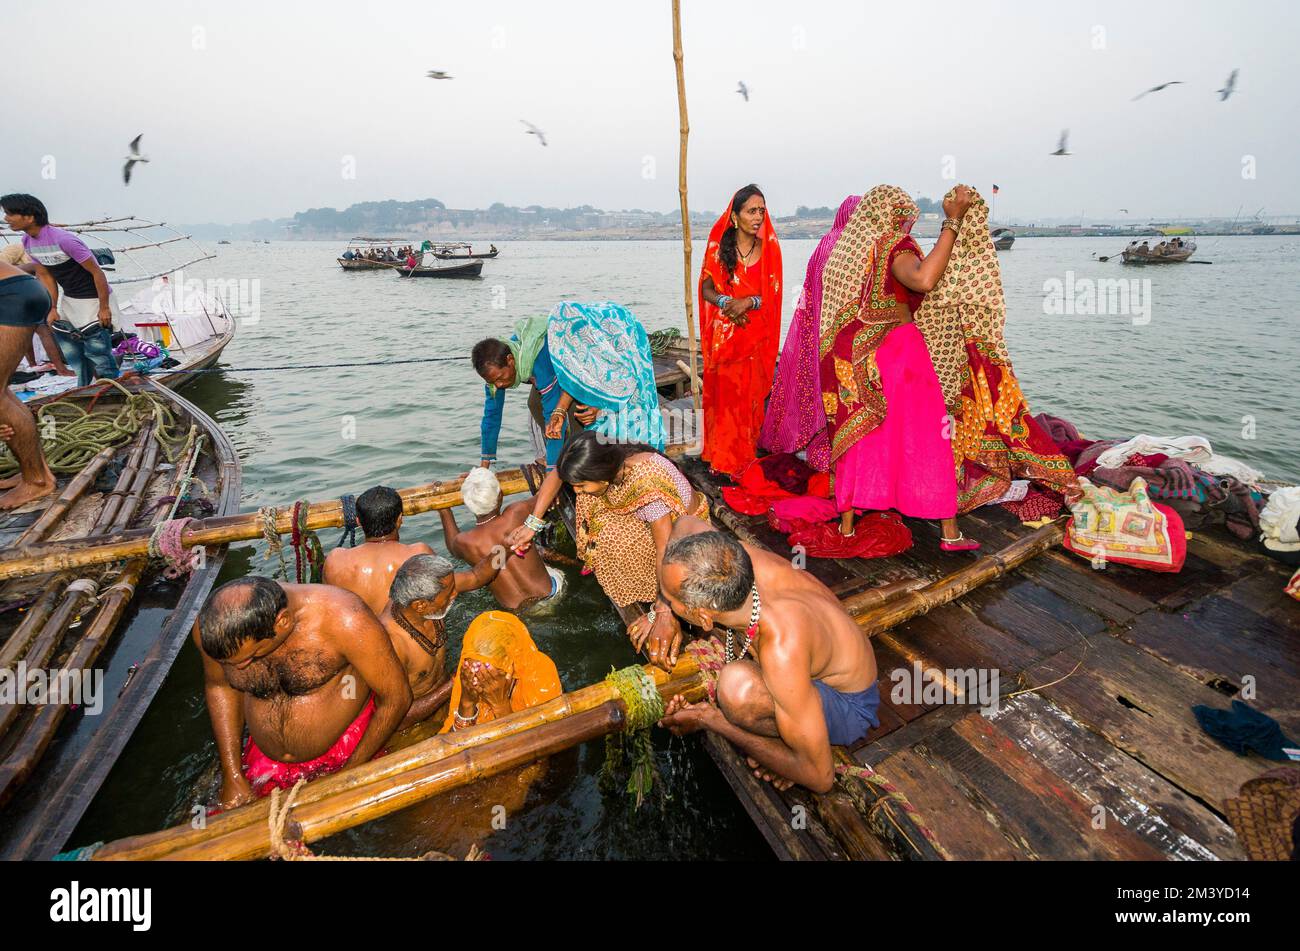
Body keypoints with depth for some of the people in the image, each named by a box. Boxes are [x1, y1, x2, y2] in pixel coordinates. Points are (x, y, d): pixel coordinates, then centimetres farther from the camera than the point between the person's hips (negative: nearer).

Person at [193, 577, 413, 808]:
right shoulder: (212, 627, -21)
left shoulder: (344, 619, -36)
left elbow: (397, 699, -22)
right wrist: (232, 777, 3)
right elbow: (219, 685, 3)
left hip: (346, 752, -3)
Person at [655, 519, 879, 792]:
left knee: (737, 685, -37)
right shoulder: (733, 561, -27)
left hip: (848, 705, -6)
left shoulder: (782, 654, -42)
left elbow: (820, 778, -29)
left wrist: (710, 719, -23)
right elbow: (686, 524, -2)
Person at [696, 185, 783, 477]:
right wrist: (725, 302, -19)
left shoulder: (769, 249, 5)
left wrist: (749, 302, -18)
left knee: (750, 395, 2)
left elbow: (773, 295, 1)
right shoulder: (719, 247, 3)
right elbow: (707, 289, 1)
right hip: (724, 335, -1)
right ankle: (721, 458, 13)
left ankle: (746, 455, 16)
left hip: (756, 335, 1)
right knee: (724, 393, 1)